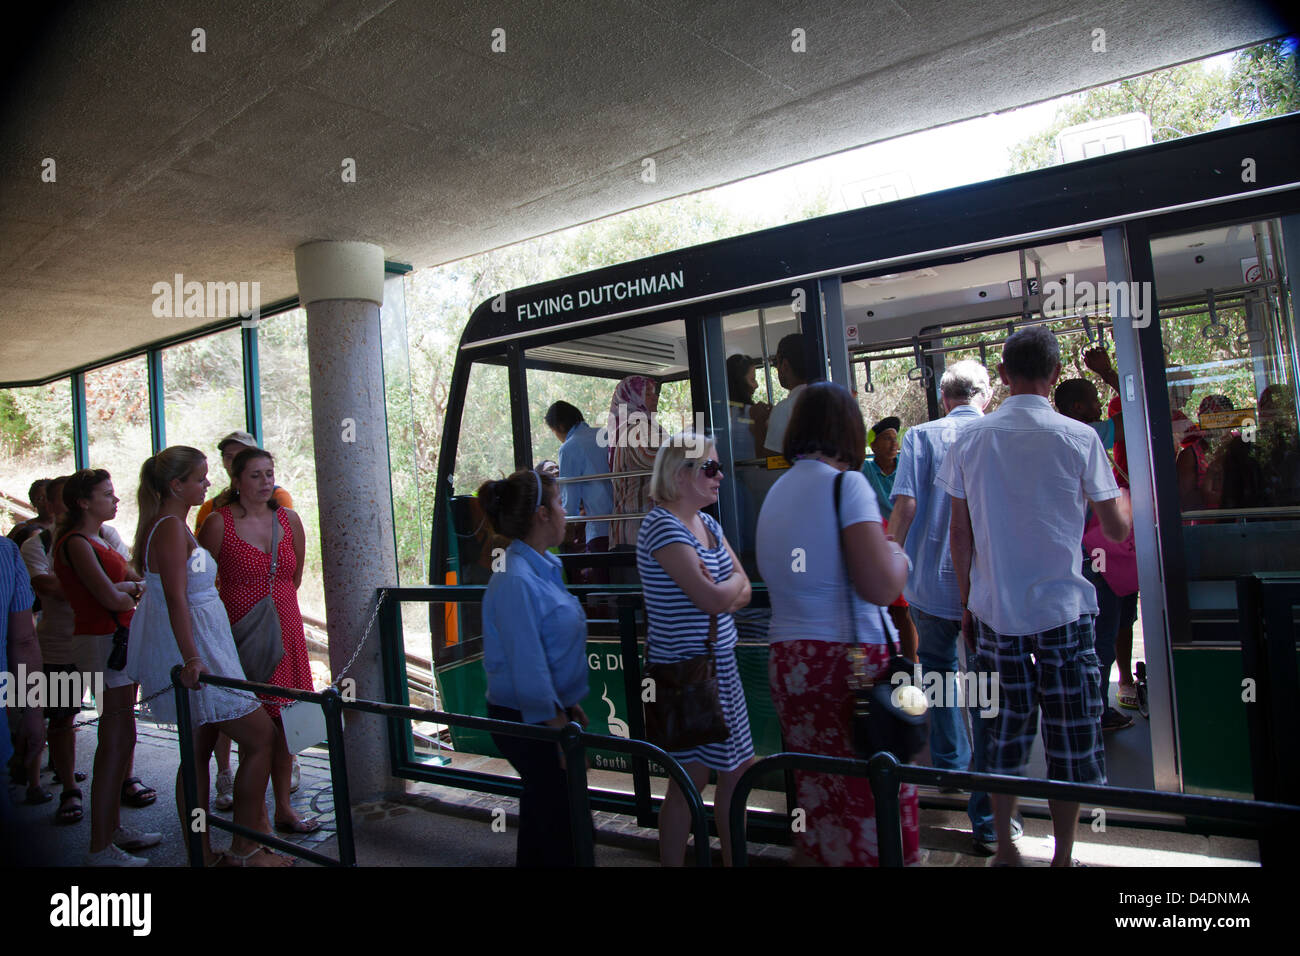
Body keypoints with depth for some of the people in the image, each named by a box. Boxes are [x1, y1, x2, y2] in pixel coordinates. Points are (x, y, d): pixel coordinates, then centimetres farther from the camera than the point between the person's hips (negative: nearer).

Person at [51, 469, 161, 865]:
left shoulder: (96, 540, 17)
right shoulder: (77, 542, -13)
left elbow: (138, 582, 18)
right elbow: (112, 598, -18)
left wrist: (125, 586, -2)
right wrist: (131, 590, 1)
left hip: (118, 639, 10)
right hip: (103, 642, -10)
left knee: (118, 738, 14)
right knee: (117, 740, -8)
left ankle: (113, 828, 24)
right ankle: (101, 848, -2)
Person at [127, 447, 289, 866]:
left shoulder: (168, 524, 15)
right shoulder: (171, 528, -16)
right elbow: (176, 599, -24)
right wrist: (191, 658, -29)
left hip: (199, 649, 11)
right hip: (196, 648, -11)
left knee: (199, 747, 14)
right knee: (260, 736, -5)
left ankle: (201, 851, 23)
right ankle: (244, 850, 4)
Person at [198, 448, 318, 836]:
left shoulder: (289, 519, 6)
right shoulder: (218, 523, -7)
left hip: (285, 631, 4)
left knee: (282, 722, 10)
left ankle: (283, 808, 23)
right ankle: (257, 817, 12)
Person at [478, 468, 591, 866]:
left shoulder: (544, 568, 5)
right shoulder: (517, 582, -24)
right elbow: (529, 672, -24)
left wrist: (572, 707, 17)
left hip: (550, 711, 9)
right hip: (527, 723, -9)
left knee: (541, 816, 21)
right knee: (567, 833, 1)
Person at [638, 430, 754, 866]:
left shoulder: (708, 523, 10)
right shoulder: (663, 526, -18)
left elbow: (743, 591, 9)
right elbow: (715, 600, -24)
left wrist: (723, 593, -11)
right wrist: (733, 580, -3)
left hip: (720, 665, 9)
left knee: (739, 769, 16)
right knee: (691, 779, 3)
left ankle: (734, 858, 33)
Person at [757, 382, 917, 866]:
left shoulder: (777, 491, 13)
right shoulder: (846, 483, -9)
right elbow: (881, 586, -17)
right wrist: (898, 556, 4)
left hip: (788, 659, 7)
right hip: (850, 659, -7)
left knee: (818, 797, 15)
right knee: (875, 797, 4)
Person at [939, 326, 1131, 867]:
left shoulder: (970, 439, -1)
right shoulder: (1079, 438, -7)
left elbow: (959, 532, 2)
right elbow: (1117, 529, -1)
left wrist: (966, 602, 12)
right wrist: (1124, 493, 20)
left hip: (994, 611, 2)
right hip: (1062, 610, -2)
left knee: (1004, 732, 14)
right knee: (1068, 738, 11)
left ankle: (1004, 848, 23)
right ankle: (1063, 854, 21)